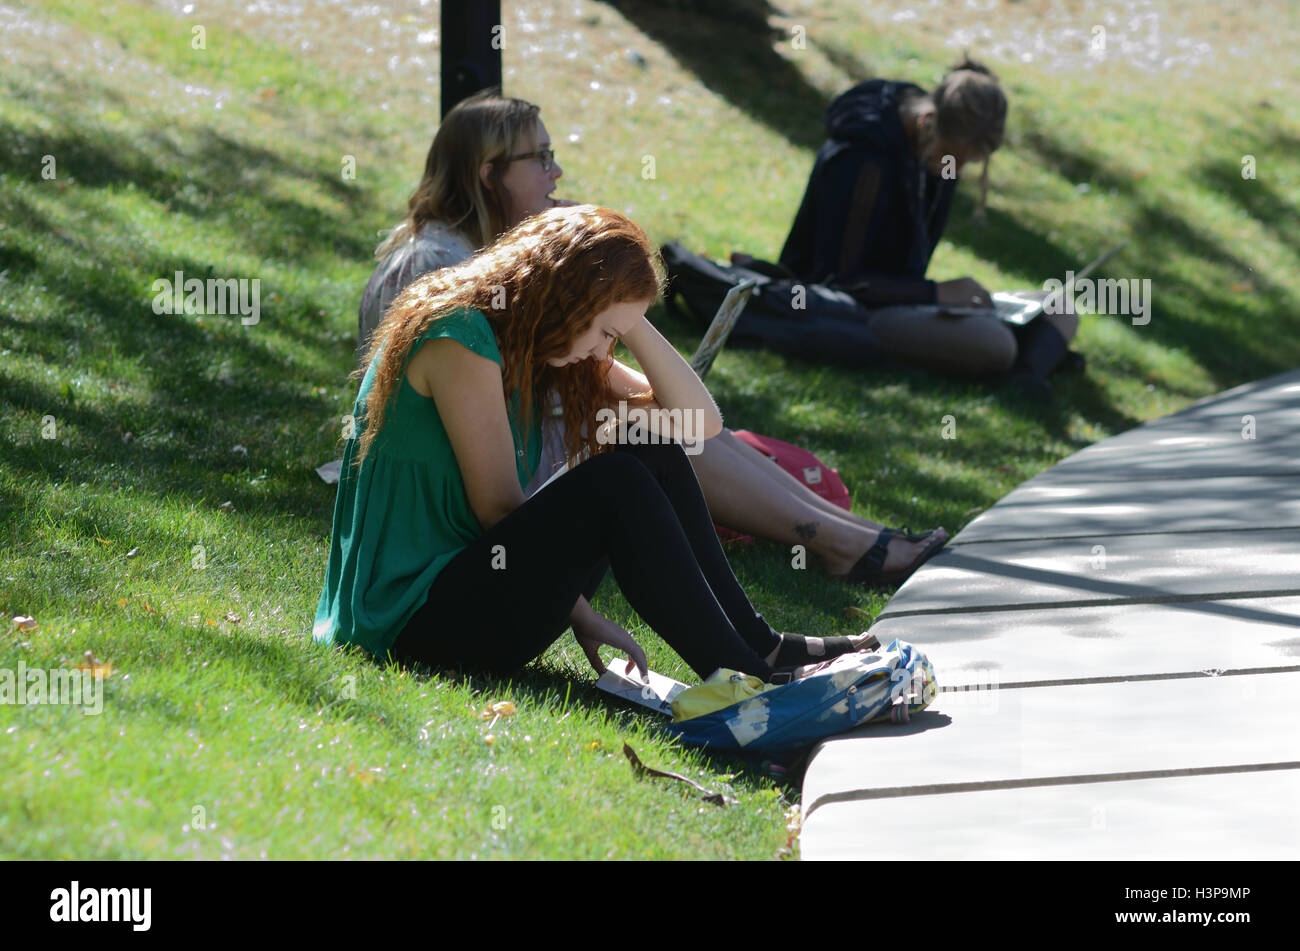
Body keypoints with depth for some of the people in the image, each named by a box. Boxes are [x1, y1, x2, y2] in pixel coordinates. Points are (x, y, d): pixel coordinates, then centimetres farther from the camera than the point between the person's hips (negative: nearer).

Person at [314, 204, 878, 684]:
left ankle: (760, 646, -1)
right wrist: (583, 617, -13)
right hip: (409, 618, -9)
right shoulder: (457, 335, -15)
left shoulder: (536, 343, 11)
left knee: (653, 453, 0)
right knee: (616, 485, -24)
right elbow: (497, 508, -16)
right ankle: (734, 675, -20)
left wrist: (633, 325, -1)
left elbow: (702, 422, 9)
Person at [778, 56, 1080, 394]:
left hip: (901, 298, 10)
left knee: (1061, 314, -2)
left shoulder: (938, 146, 1)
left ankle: (1025, 377, -27)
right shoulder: (864, 160, -24)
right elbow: (836, 277, -21)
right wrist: (935, 292, -21)